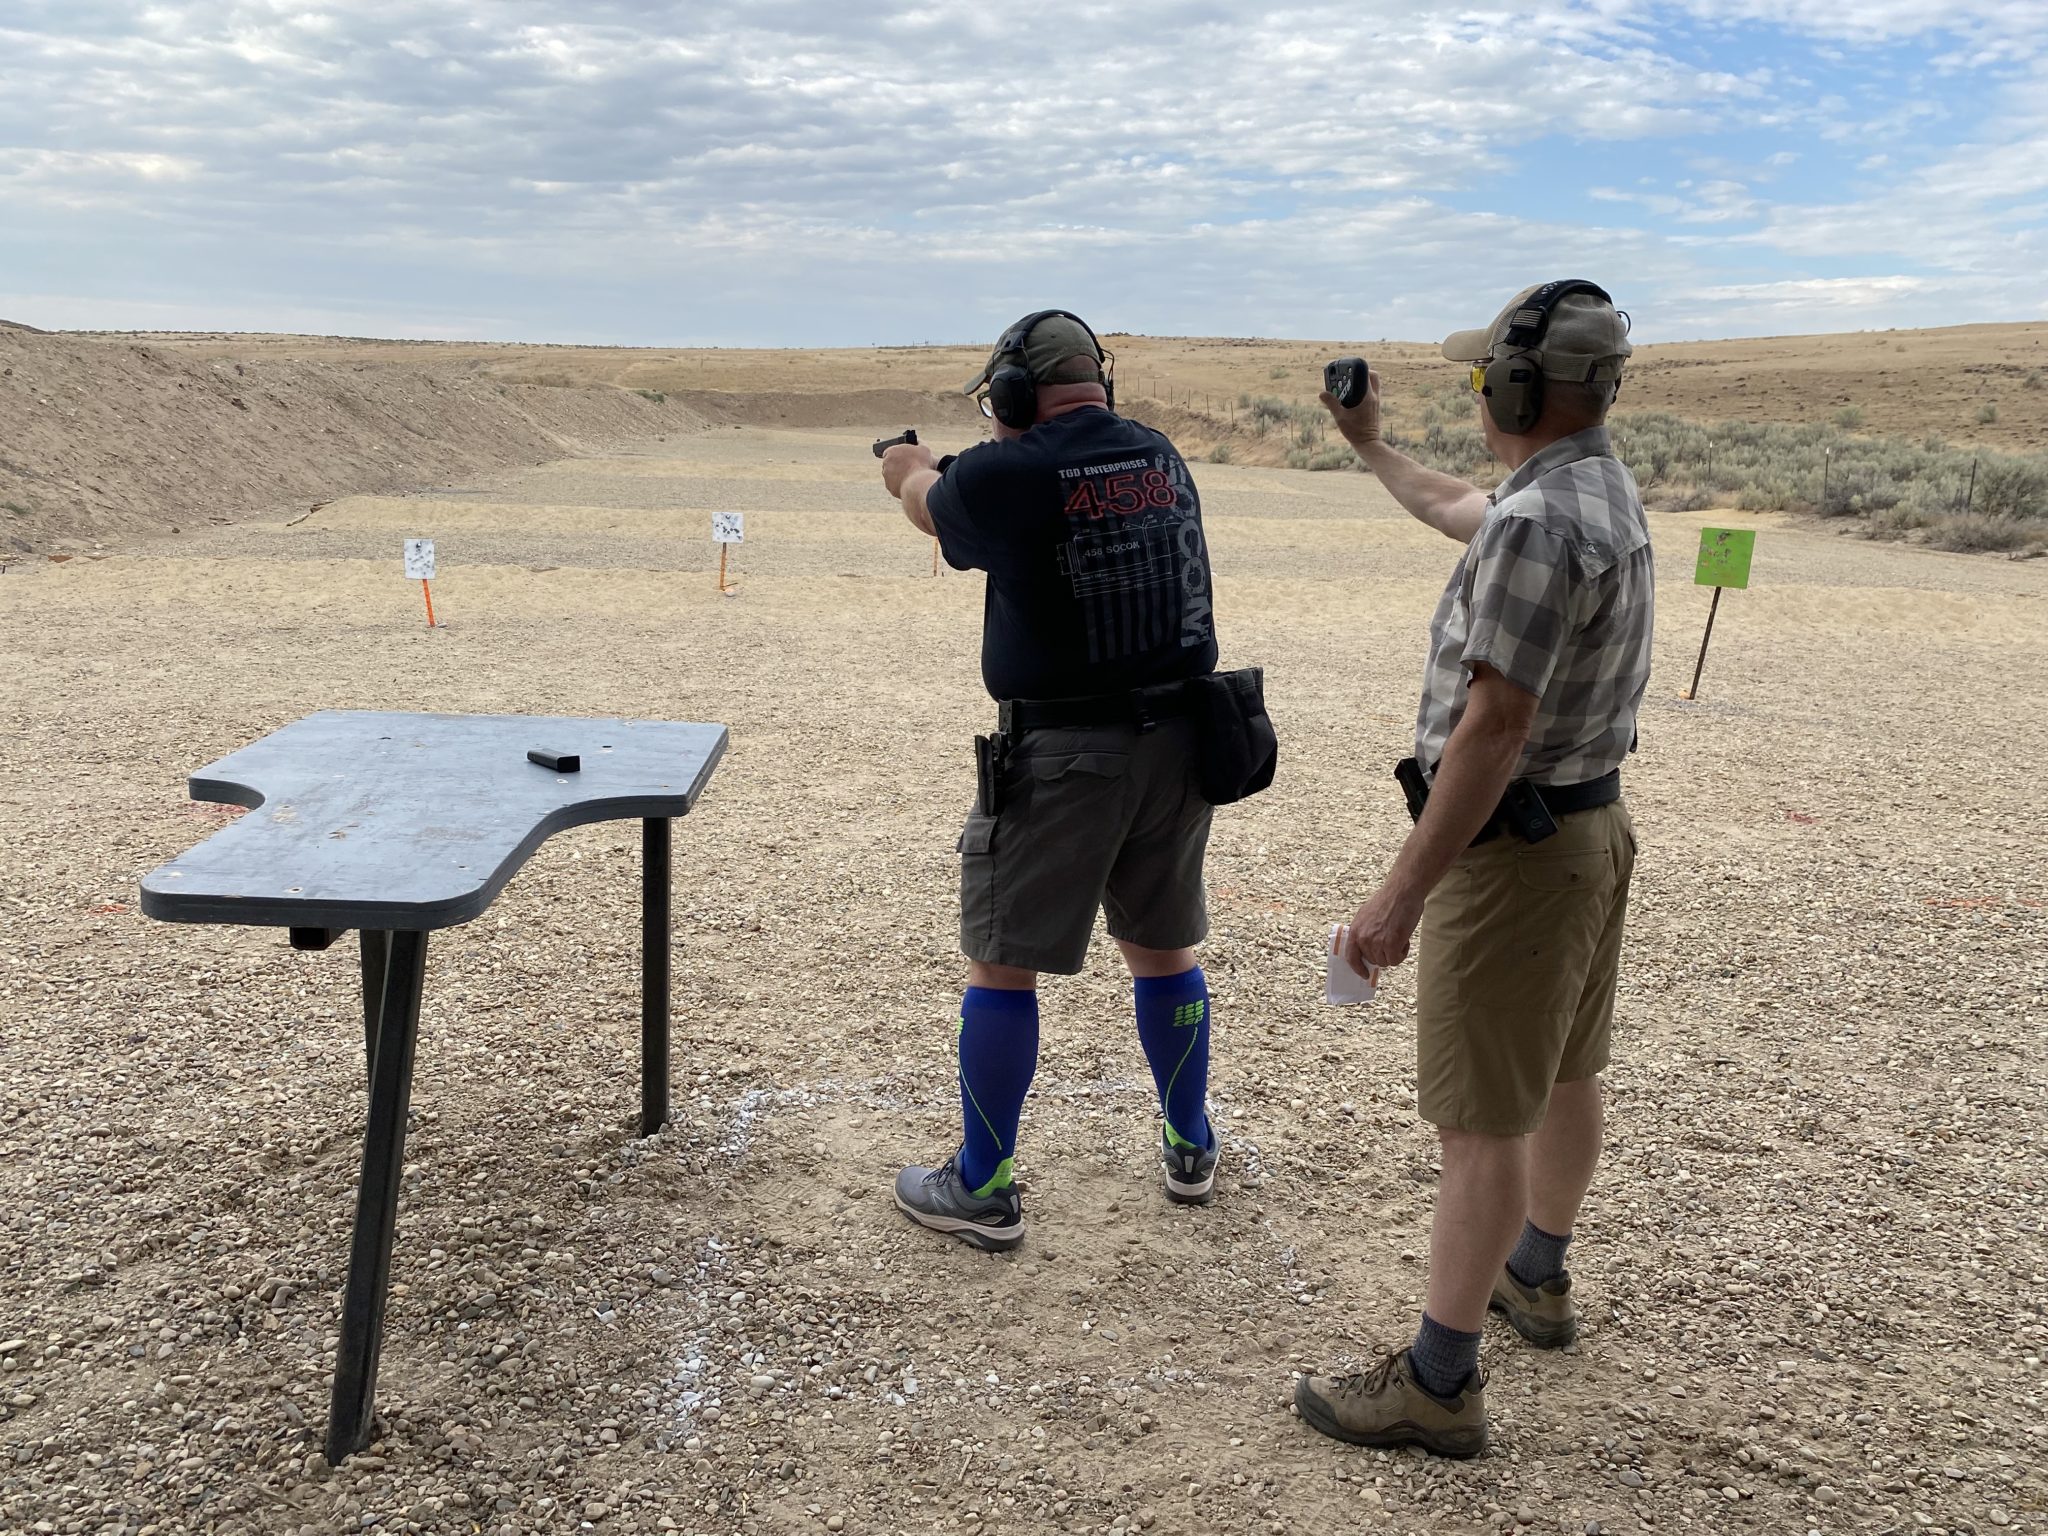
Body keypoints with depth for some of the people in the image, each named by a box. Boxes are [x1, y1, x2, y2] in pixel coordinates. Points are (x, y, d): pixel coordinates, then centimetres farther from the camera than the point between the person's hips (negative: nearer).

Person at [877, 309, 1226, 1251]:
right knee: (1162, 947, 20)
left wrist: (913, 472, 34)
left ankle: (982, 1190, 15)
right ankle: (1190, 1150, 34)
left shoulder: (1005, 475, -13)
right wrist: (944, 477, 34)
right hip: (1178, 741, 7)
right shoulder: (1161, 457, 6)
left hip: (1063, 754, -6)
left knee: (1001, 963, 6)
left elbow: (931, 507, 10)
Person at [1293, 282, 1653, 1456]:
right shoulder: (1607, 492, 8)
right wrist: (1371, 445, 41)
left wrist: (1403, 894, -25)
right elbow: (1458, 508, 28)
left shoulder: (1538, 523, -25)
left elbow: (1494, 728, -28)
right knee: (1564, 1074, 22)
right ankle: (1538, 1278, 42)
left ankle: (1440, 1383, 8)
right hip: (1595, 825, 10)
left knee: (1482, 1119, -3)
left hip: (1514, 845, -10)